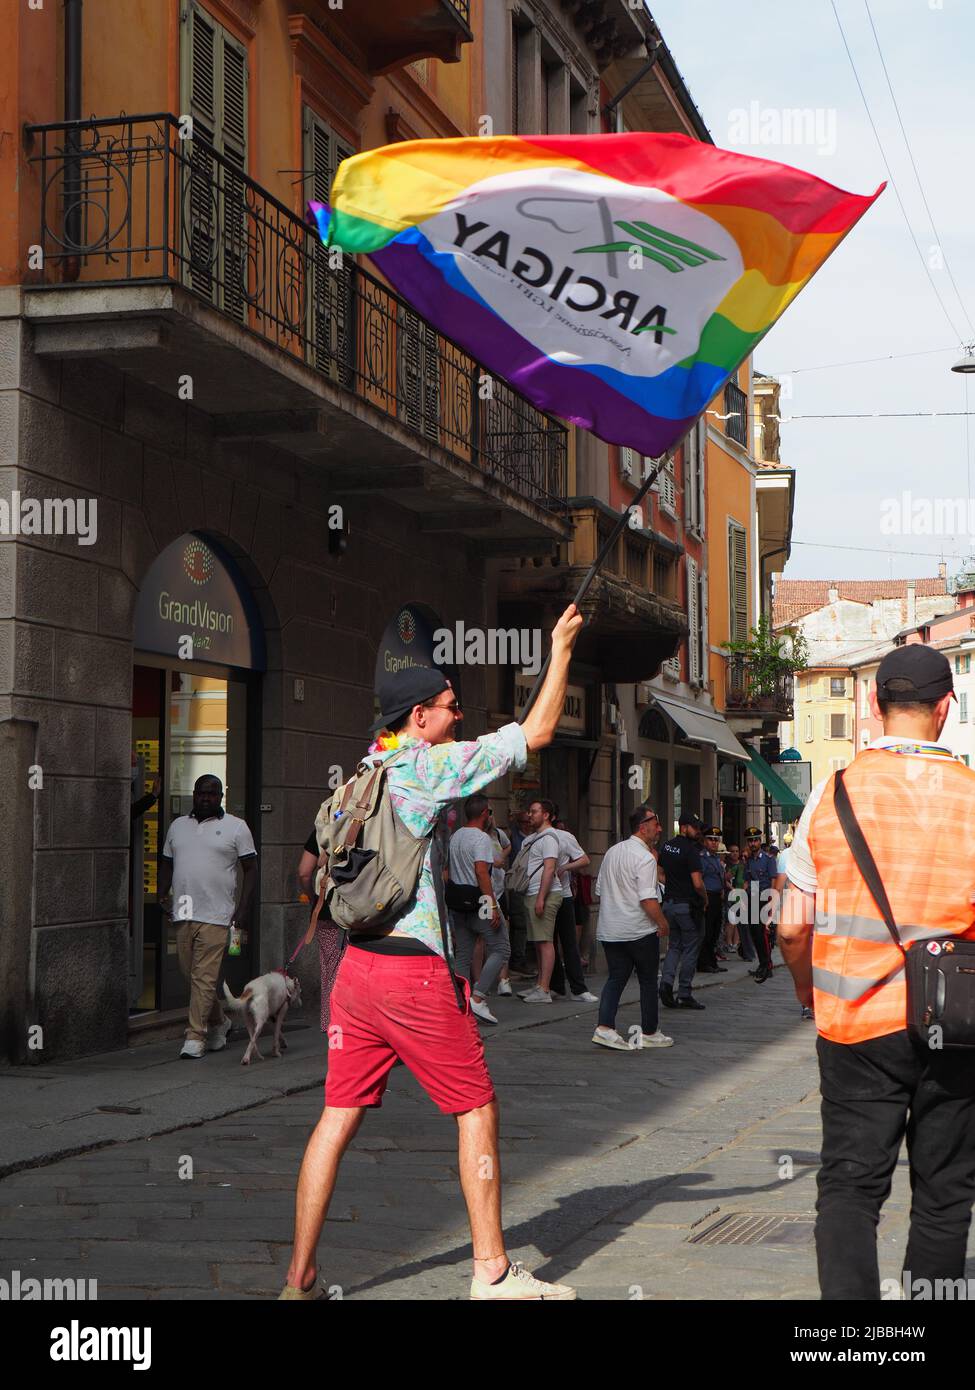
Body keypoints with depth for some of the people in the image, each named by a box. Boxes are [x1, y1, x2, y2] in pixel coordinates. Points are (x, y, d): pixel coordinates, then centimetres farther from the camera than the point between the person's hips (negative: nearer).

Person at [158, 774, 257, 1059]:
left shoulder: (236, 827, 4)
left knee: (205, 977, -9)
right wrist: (162, 896, 7)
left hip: (215, 916, -5)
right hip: (183, 915, 5)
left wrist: (243, 908, -6)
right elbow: (167, 864, 22)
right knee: (191, 974, 10)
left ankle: (195, 1037, -6)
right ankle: (218, 1023, 28)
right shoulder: (178, 825, 16)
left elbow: (250, 869, 3)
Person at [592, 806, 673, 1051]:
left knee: (616, 978, 8)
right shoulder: (644, 858, -15)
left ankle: (604, 1027, -9)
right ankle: (648, 1032, 16)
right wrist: (663, 923, -7)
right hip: (639, 930, -7)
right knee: (648, 980, 8)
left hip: (609, 930, 7)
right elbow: (648, 900, -22)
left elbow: (600, 891, 17)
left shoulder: (612, 851, 10)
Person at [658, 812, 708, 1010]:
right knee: (690, 949, 3)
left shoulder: (666, 847, 8)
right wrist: (705, 900, -3)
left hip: (669, 902, 7)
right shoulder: (690, 850, -16)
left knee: (674, 946, 16)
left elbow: (660, 873, 16)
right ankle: (684, 994, 5)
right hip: (688, 905, -7)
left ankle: (666, 981, -6)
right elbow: (698, 883, -20)